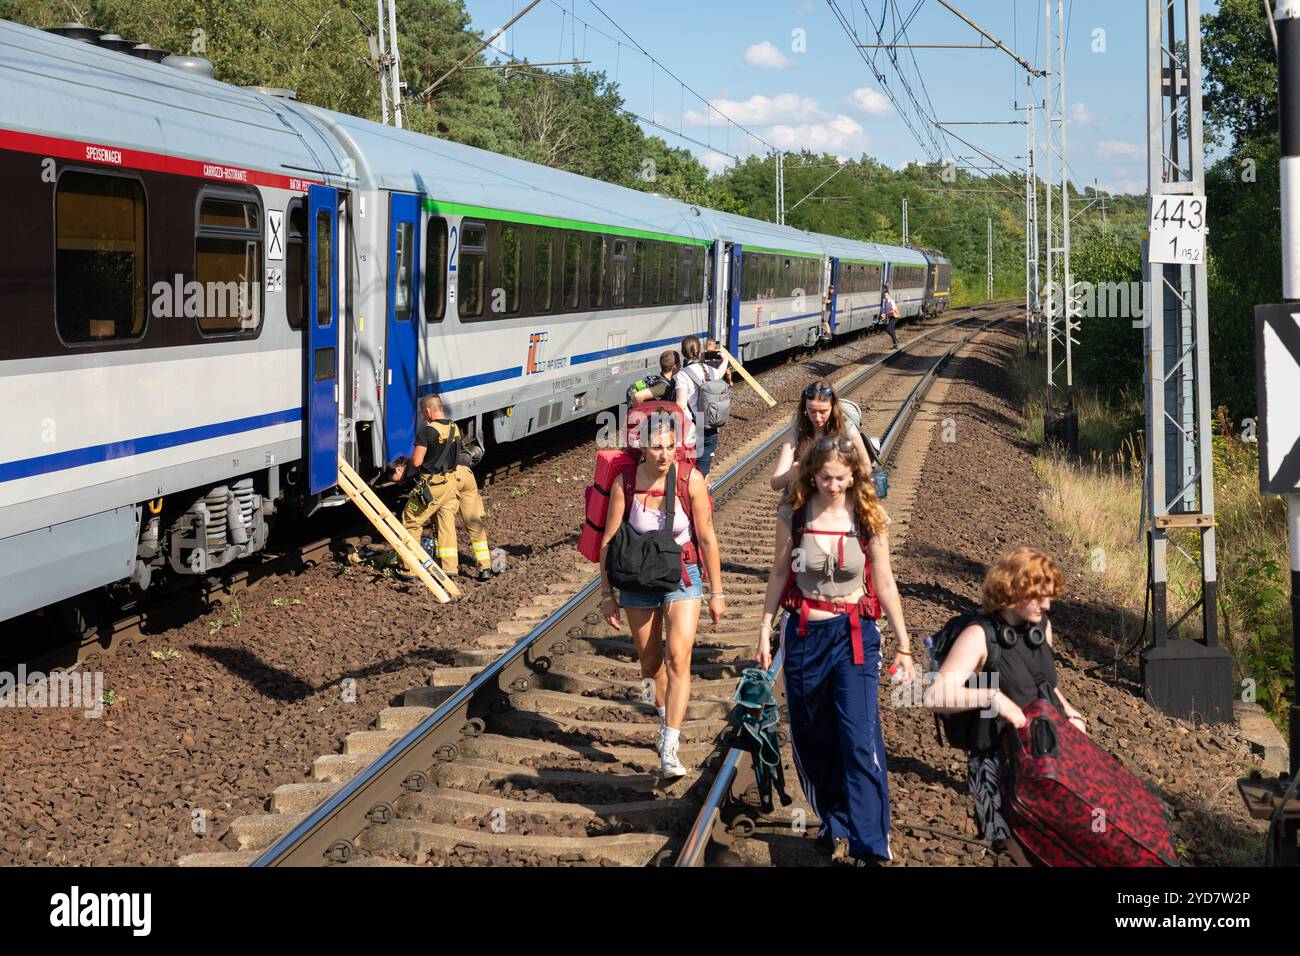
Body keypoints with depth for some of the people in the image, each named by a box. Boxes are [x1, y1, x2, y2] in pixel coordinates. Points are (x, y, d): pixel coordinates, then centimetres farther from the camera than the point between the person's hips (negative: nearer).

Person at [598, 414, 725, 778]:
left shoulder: (691, 480, -14)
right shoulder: (625, 484, -13)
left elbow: (707, 539, -6)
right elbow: (608, 542, -4)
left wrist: (717, 592, -2)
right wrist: (607, 593, -3)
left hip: (682, 577, -1)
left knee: (678, 659, -16)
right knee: (650, 664, 14)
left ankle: (669, 751, -16)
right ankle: (665, 712, 45)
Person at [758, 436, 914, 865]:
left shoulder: (870, 519, -7)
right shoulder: (793, 514, -5)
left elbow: (884, 583, 0)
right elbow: (779, 573, 6)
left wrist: (903, 646, 1)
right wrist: (765, 629, 5)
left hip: (854, 635, -2)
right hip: (805, 633, 2)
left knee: (860, 740, -10)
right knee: (811, 737, 12)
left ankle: (869, 846, -5)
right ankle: (831, 818, 33)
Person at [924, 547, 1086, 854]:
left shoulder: (1042, 626, 10)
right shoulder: (980, 636, -12)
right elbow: (935, 697, -22)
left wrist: (1070, 713, 9)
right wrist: (992, 697, -31)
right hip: (998, 761, -6)